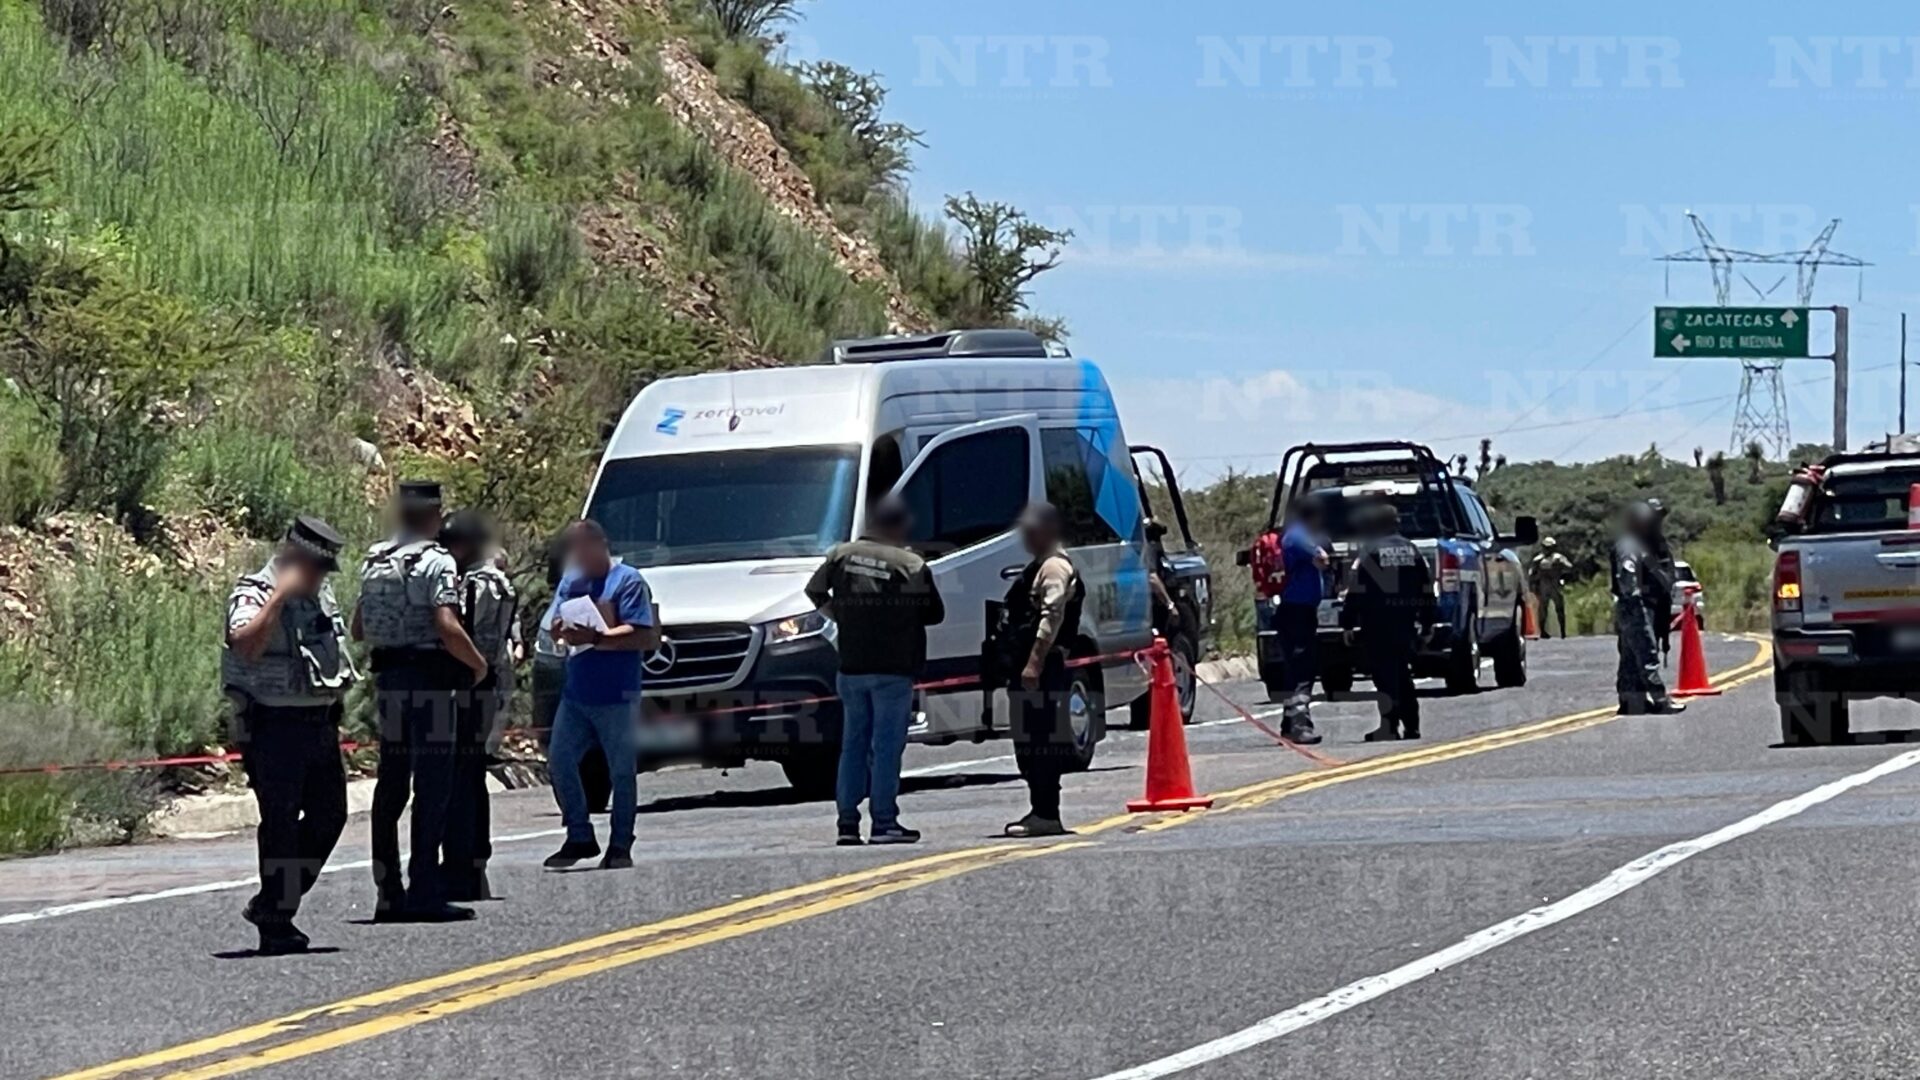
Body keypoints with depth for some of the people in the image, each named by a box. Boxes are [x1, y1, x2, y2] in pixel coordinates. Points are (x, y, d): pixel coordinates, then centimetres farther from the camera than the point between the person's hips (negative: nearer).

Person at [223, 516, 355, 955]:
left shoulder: (320, 594, 14)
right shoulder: (254, 596, -12)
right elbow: (246, 644, -33)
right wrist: (280, 596, -32)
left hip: (320, 724, 8)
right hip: (275, 726, -8)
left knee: (328, 818, 11)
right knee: (281, 824, -7)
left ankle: (271, 905, 23)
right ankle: (275, 925, -1)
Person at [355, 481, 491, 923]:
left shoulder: (374, 562, 11)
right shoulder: (437, 562, -12)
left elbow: (358, 629, 15)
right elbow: (447, 627, -22)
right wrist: (478, 664, -7)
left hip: (388, 678, 7)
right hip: (429, 680, -7)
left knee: (391, 784, 12)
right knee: (432, 785, -5)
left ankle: (388, 891, 14)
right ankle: (424, 892, -8)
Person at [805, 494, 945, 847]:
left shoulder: (842, 556, 3)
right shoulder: (912, 566, -8)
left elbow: (815, 592, 13)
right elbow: (933, 614, -2)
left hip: (851, 668, 4)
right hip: (893, 670, -4)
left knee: (853, 744, 10)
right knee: (886, 745, -2)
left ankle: (848, 822, 9)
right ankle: (884, 823, -4)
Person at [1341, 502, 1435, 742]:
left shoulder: (1368, 551, -7)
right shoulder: (1411, 549, 12)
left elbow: (1356, 590, -12)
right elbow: (1427, 588, 14)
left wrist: (1348, 624, -9)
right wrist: (1426, 621, 20)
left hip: (1378, 623, -6)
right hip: (1406, 621, 6)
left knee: (1384, 672, -5)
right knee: (1402, 672, 16)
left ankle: (1390, 725, -11)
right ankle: (1411, 725, 17)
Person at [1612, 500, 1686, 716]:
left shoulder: (1639, 546, 21)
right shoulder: (1629, 549, -14)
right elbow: (1627, 578, -23)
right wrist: (1634, 600, -29)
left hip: (1642, 608, 12)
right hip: (1635, 609, -12)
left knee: (1631, 658, 12)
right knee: (1648, 654, -12)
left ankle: (1628, 700, 14)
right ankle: (1659, 699, -15)